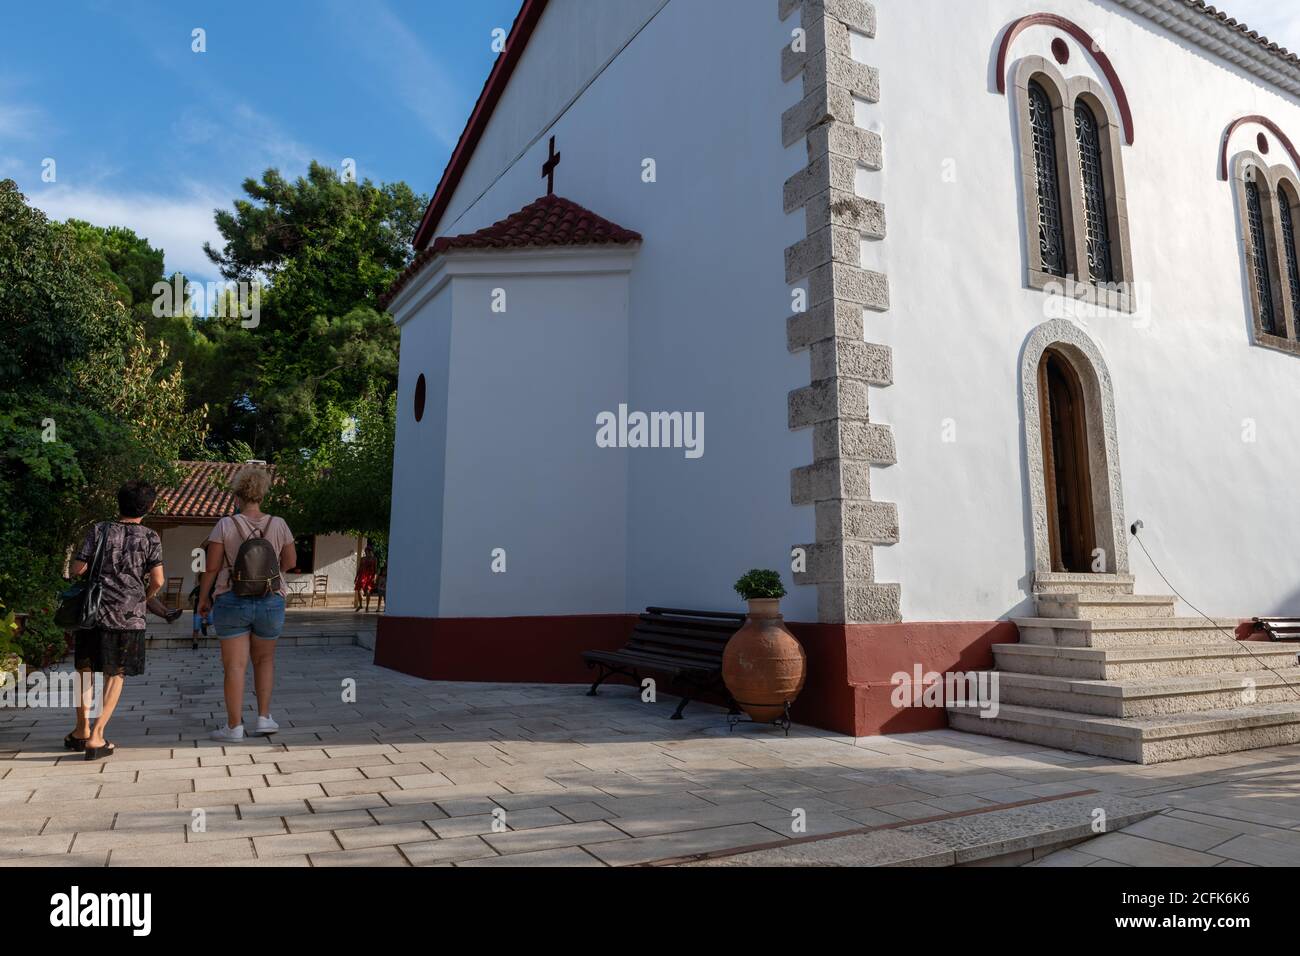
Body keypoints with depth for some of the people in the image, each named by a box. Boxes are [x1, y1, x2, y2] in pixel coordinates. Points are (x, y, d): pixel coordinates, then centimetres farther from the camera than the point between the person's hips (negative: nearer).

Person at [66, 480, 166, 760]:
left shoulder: (100, 530, 0)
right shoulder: (150, 537, -2)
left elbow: (77, 569, -3)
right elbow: (157, 580, -7)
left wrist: (98, 573, 18)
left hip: (93, 611, 2)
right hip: (129, 617, -1)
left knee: (85, 669, 20)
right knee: (116, 675, 10)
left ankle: (82, 730, 24)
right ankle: (96, 737, 5)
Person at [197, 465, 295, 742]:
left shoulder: (225, 525, -8)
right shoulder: (278, 524, -4)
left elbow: (211, 567, -7)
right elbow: (291, 561, 6)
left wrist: (203, 597, 6)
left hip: (232, 601, -2)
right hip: (270, 602, 2)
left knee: (235, 665, 4)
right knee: (264, 659, 20)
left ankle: (234, 727, 8)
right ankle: (264, 717, 17)